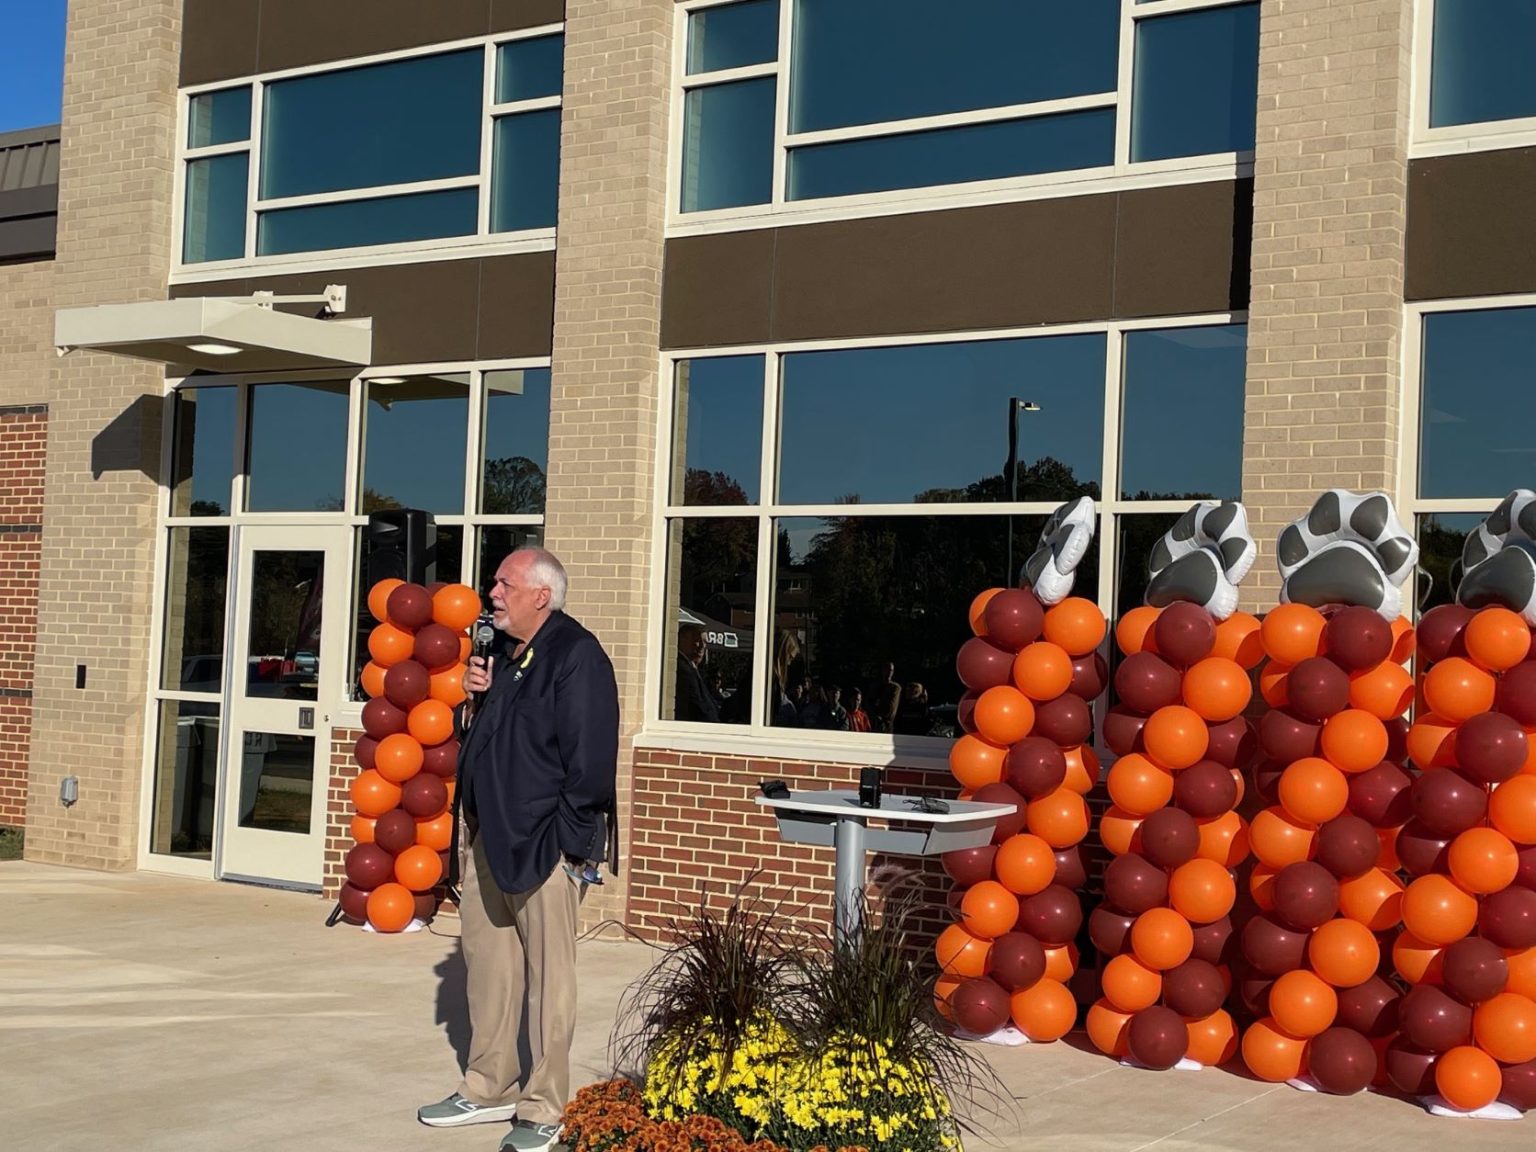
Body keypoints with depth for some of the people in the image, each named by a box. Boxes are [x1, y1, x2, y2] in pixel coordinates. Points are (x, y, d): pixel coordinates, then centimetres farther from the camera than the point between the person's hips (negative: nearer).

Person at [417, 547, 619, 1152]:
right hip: (488, 834, 9)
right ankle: (489, 1089, 28)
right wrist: (482, 693, 5)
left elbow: (590, 758, -18)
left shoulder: (576, 655, -14)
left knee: (546, 977, -1)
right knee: (485, 962, 15)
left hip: (541, 844, -9)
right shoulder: (509, 658, 14)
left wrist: (566, 840, -19)